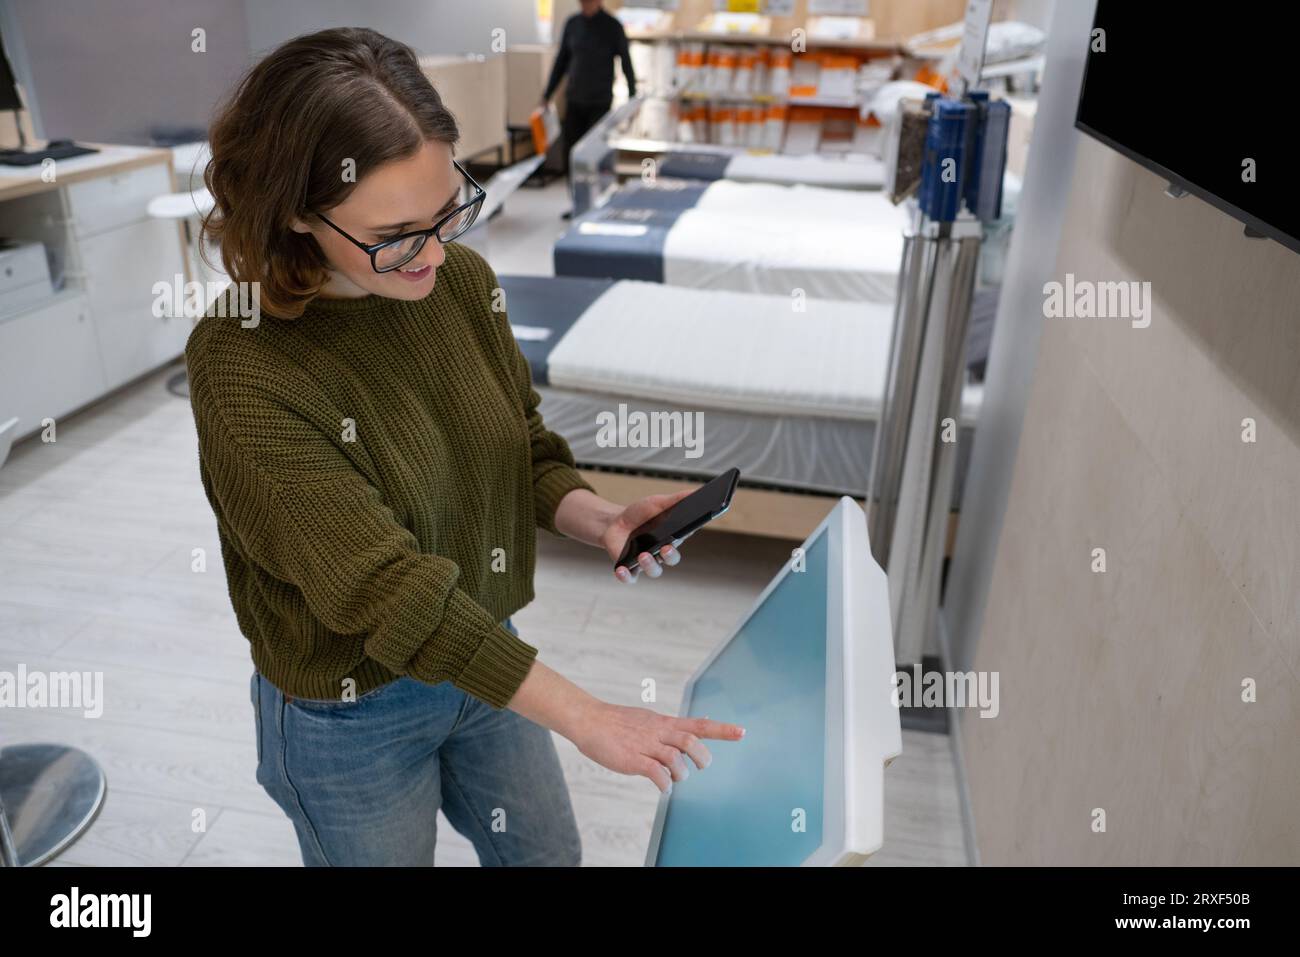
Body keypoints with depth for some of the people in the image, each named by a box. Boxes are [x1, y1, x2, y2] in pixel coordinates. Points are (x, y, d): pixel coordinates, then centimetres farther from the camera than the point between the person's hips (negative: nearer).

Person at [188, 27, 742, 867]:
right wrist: (583, 717, -30)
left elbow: (527, 451, 0)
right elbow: (386, 586, -31)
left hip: (485, 655, 5)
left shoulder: (462, 279, -11)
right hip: (352, 714, -5)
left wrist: (599, 520, -21)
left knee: (549, 854, 24)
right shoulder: (244, 372, -27)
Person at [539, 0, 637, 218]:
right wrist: (547, 95, 12)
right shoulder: (572, 23, 6)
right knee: (570, 154, 4)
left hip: (600, 102, -4)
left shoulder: (612, 26, -5)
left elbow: (626, 63, -3)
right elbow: (561, 61, 12)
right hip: (574, 100, 4)